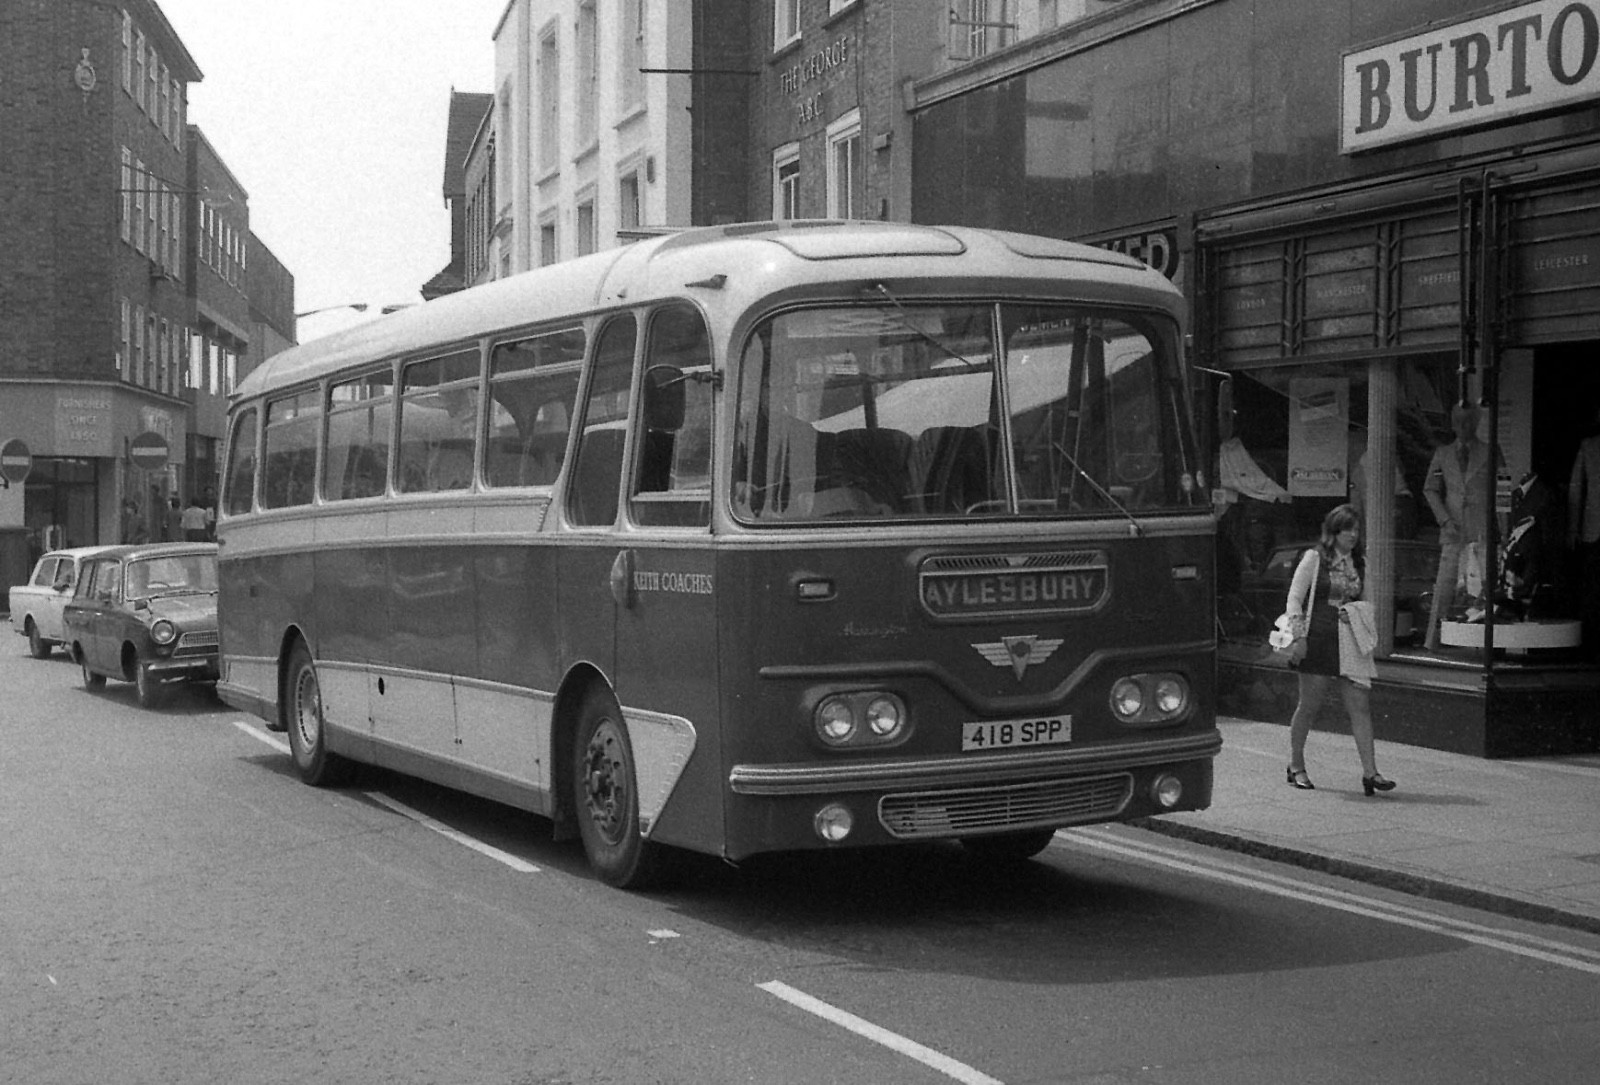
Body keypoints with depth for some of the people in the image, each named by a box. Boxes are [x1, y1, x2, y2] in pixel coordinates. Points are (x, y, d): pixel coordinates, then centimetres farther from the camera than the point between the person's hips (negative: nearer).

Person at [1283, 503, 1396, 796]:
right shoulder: (1315, 558, -1)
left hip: (1351, 640, 4)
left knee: (1361, 705, -5)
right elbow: (1295, 597, -2)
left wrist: (1355, 613, -1)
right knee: (1309, 705, 3)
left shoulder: (1360, 562, 12)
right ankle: (1296, 767, 18)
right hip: (1319, 639, -4)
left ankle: (1369, 772, -6)